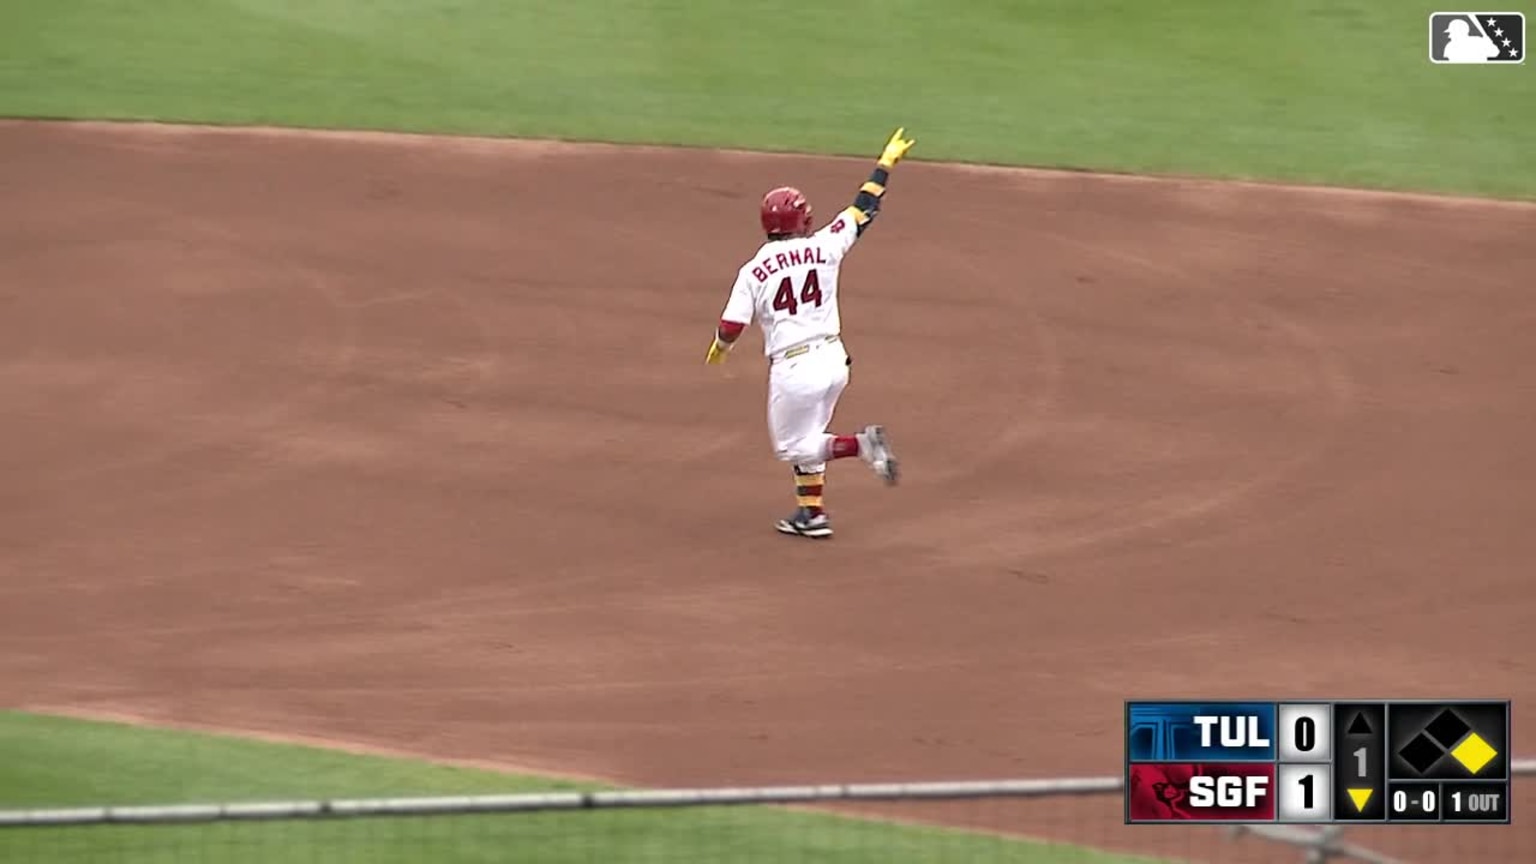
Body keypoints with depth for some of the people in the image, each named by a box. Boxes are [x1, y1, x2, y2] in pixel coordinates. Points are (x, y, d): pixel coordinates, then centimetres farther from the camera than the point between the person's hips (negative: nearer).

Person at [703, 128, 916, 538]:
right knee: (806, 440, 23)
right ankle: (811, 514, 23)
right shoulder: (822, 249, -2)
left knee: (795, 446, 11)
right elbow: (863, 211, 8)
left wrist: (718, 350, 18)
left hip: (793, 370, -4)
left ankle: (861, 445, -12)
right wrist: (886, 164, 21)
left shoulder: (753, 272, -7)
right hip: (834, 359, 4)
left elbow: (729, 329, -6)